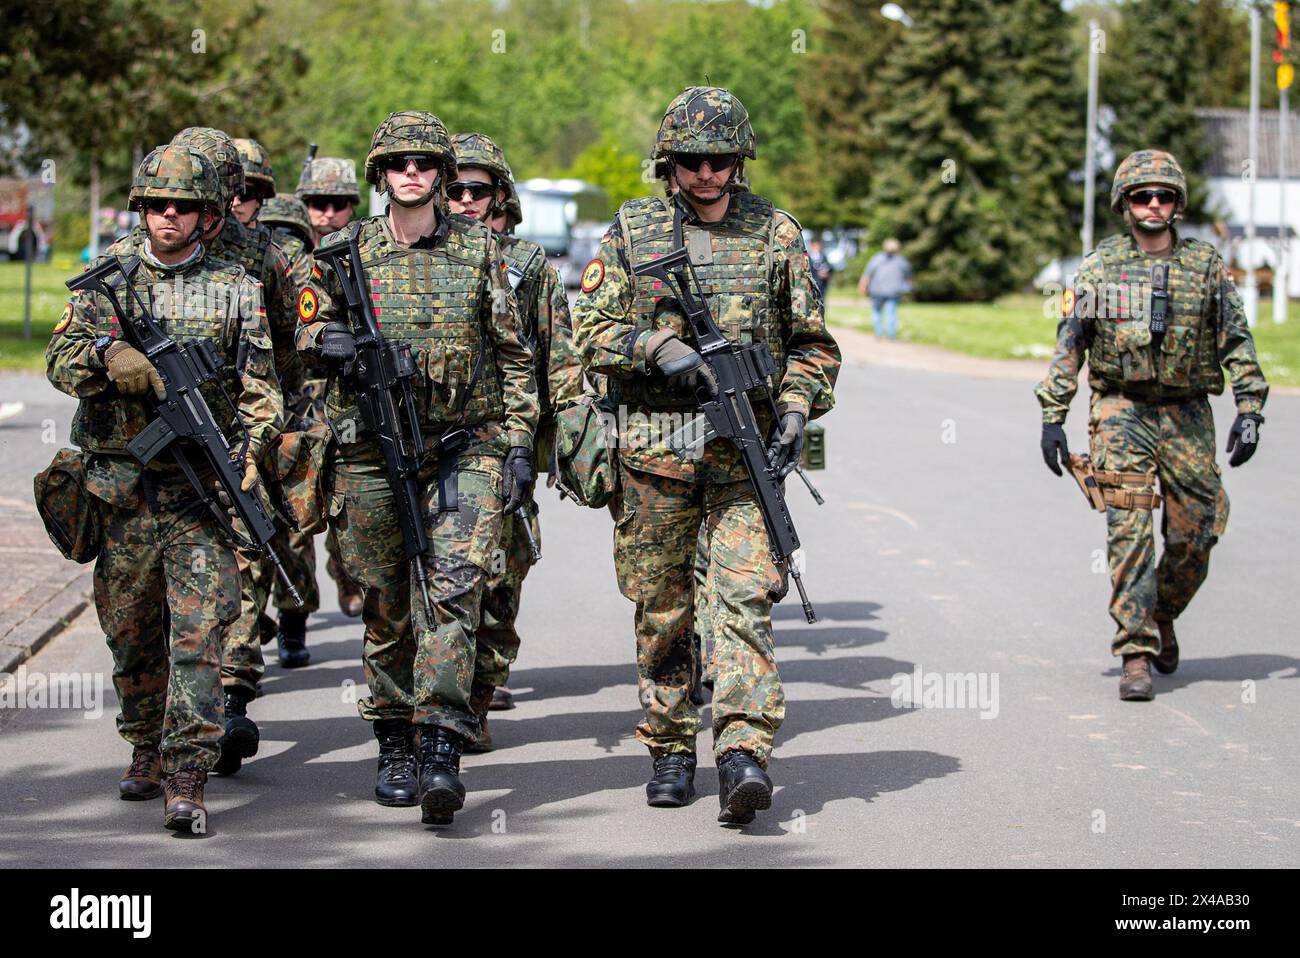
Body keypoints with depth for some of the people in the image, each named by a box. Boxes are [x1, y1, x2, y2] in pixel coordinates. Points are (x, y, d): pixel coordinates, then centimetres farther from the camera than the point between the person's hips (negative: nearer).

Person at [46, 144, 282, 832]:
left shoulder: (235, 286, 7)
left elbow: (260, 387, 4)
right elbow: (60, 361, 0)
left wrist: (249, 455, -12)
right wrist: (109, 354, -21)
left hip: (201, 487, -2)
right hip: (118, 484, 2)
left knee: (199, 628, -11)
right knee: (129, 627, 11)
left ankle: (186, 780, -14)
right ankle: (146, 748, 31)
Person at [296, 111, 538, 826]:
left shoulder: (480, 251, 5)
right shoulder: (347, 250, 5)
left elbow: (515, 356, 9)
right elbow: (310, 327, 16)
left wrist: (519, 444, 2)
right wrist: (343, 345, -8)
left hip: (464, 448, -1)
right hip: (372, 447, 1)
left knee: (452, 591, -15)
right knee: (386, 606, 7)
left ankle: (442, 751, -20)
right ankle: (394, 744, 21)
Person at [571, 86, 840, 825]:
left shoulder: (776, 234, 6)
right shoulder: (632, 232, 5)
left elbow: (812, 343, 11)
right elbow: (591, 331, 3)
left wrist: (797, 411, -5)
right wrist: (658, 348, -15)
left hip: (744, 452, -1)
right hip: (653, 450, 1)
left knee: (745, 596, -13)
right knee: (661, 609, 7)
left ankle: (745, 752, -20)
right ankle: (671, 750, 19)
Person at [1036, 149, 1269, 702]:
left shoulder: (1206, 266, 4)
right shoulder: (1100, 266, 2)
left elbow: (1237, 344, 5)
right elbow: (1068, 345, 4)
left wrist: (1249, 410, -5)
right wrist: (1052, 418, -2)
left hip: (1188, 416, 2)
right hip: (1122, 412, -2)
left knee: (1195, 534, 2)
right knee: (1129, 532, -10)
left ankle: (1163, 614, 31)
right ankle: (1135, 655, -8)